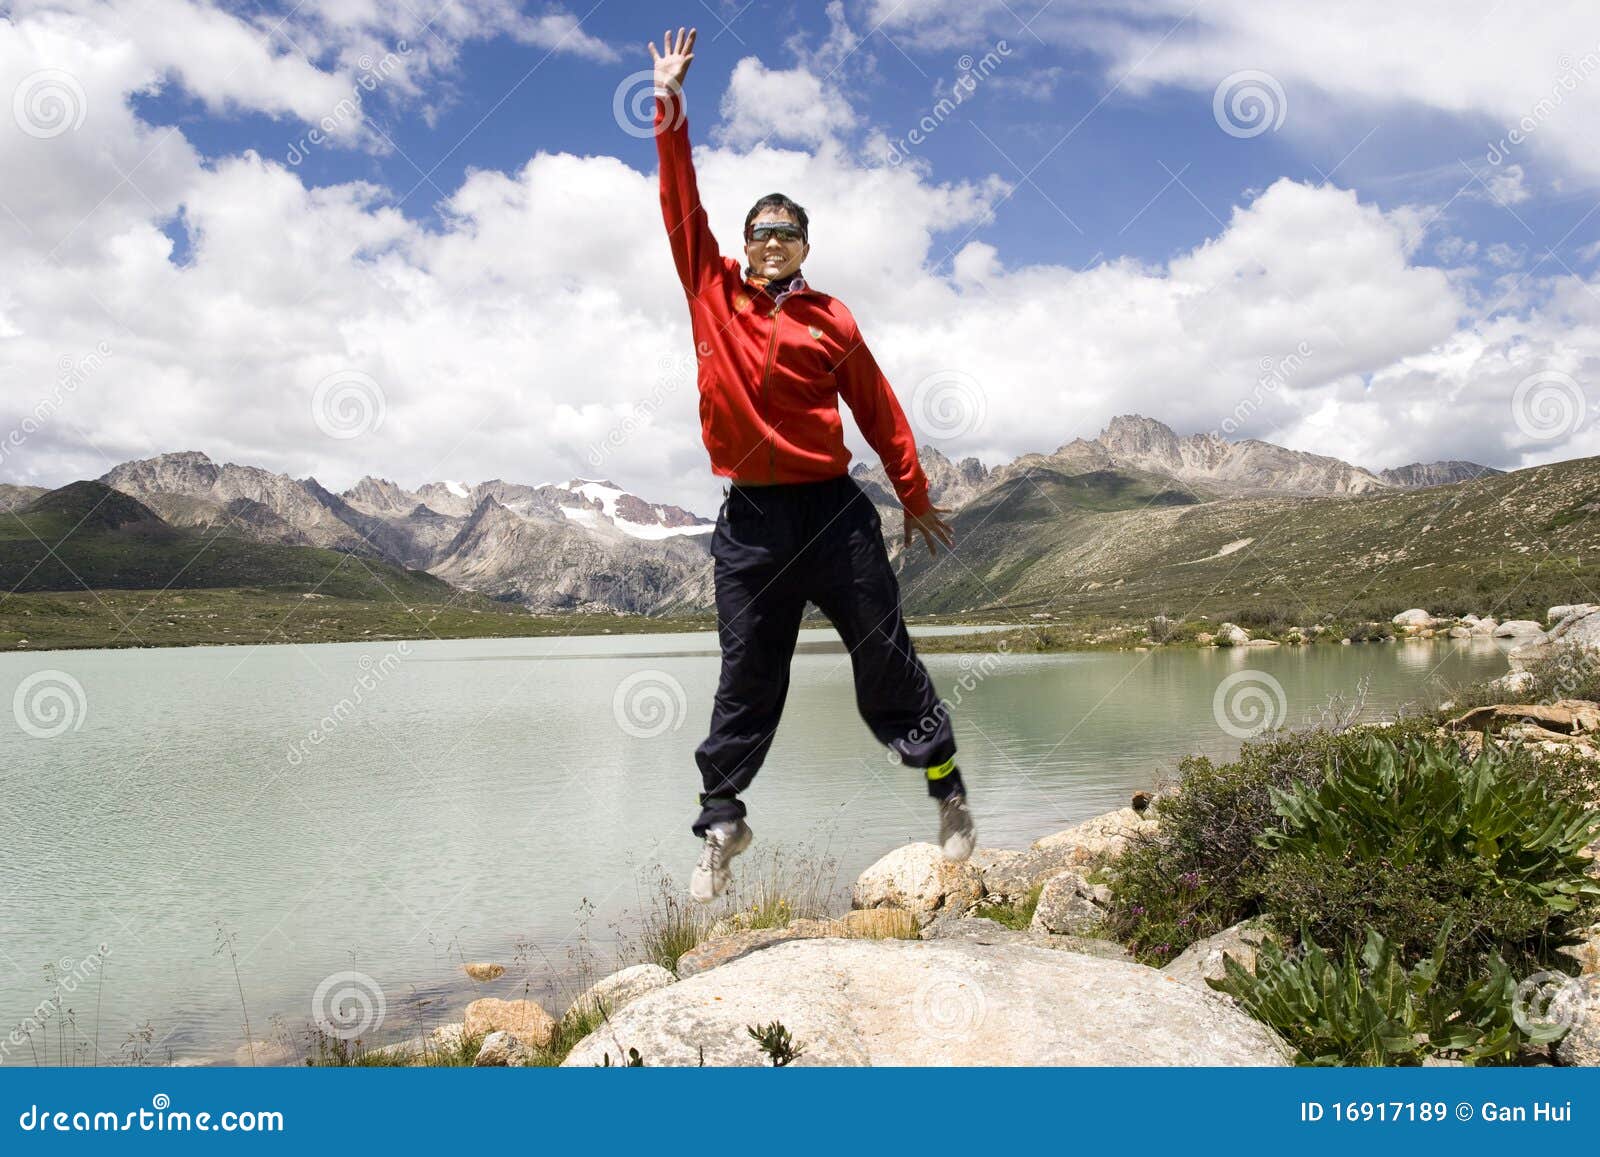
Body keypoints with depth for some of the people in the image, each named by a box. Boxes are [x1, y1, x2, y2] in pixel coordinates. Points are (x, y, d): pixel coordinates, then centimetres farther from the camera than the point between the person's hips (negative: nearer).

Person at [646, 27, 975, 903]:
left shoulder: (830, 319, 4)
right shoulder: (713, 292, 8)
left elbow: (878, 409, 7)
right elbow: (681, 204, 7)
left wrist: (915, 497, 10)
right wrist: (668, 102, 6)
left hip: (834, 510, -1)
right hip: (749, 518, 1)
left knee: (886, 658, 7)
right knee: (746, 679, 7)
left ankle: (946, 785, 21)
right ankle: (721, 824, 18)